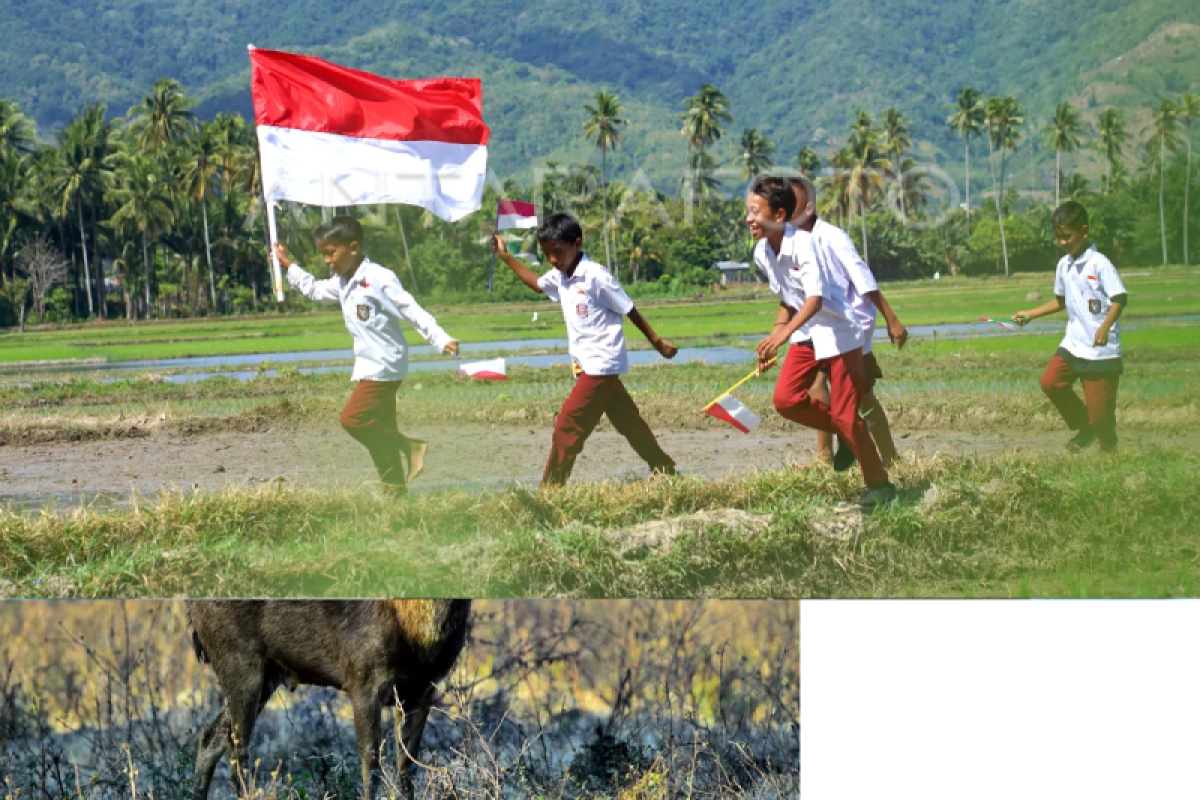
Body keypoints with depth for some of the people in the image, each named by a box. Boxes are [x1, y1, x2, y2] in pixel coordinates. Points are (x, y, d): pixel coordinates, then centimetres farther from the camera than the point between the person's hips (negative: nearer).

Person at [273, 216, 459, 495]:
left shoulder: (379, 278, -14)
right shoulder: (341, 284, 13)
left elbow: (411, 310, -17)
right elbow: (314, 290, 33)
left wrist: (441, 340, -23)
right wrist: (288, 266, 31)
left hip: (385, 365, -9)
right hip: (369, 367, 9)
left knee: (353, 418, -17)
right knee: (380, 429, 9)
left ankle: (409, 447, -9)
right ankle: (394, 487, 13)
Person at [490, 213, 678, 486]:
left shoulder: (596, 276, -17)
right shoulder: (559, 277, 7)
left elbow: (629, 310, -10)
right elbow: (536, 284, 28)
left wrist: (657, 342, -4)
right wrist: (506, 257, 21)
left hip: (601, 364, -8)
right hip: (587, 366, 8)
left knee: (567, 426, -11)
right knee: (628, 422, 15)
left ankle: (552, 486, -8)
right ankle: (664, 469, 24)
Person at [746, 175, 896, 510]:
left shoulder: (803, 244, -25)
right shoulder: (761, 252, -1)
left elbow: (815, 297, -36)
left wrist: (783, 333, -48)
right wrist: (773, 341, 9)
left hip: (838, 331, -8)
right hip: (805, 335, 8)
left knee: (845, 415, -6)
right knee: (785, 399, -6)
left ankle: (879, 485, 9)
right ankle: (848, 432, 16)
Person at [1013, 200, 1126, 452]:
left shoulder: (1099, 264, -13)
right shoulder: (1063, 265, 10)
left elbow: (1120, 298, -18)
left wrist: (1106, 327, -32)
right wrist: (1030, 314, 17)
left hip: (1101, 348, -7)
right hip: (1073, 344, 7)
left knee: (1099, 408, -6)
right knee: (1050, 381, -6)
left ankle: (1109, 450, 13)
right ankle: (1084, 428, 12)